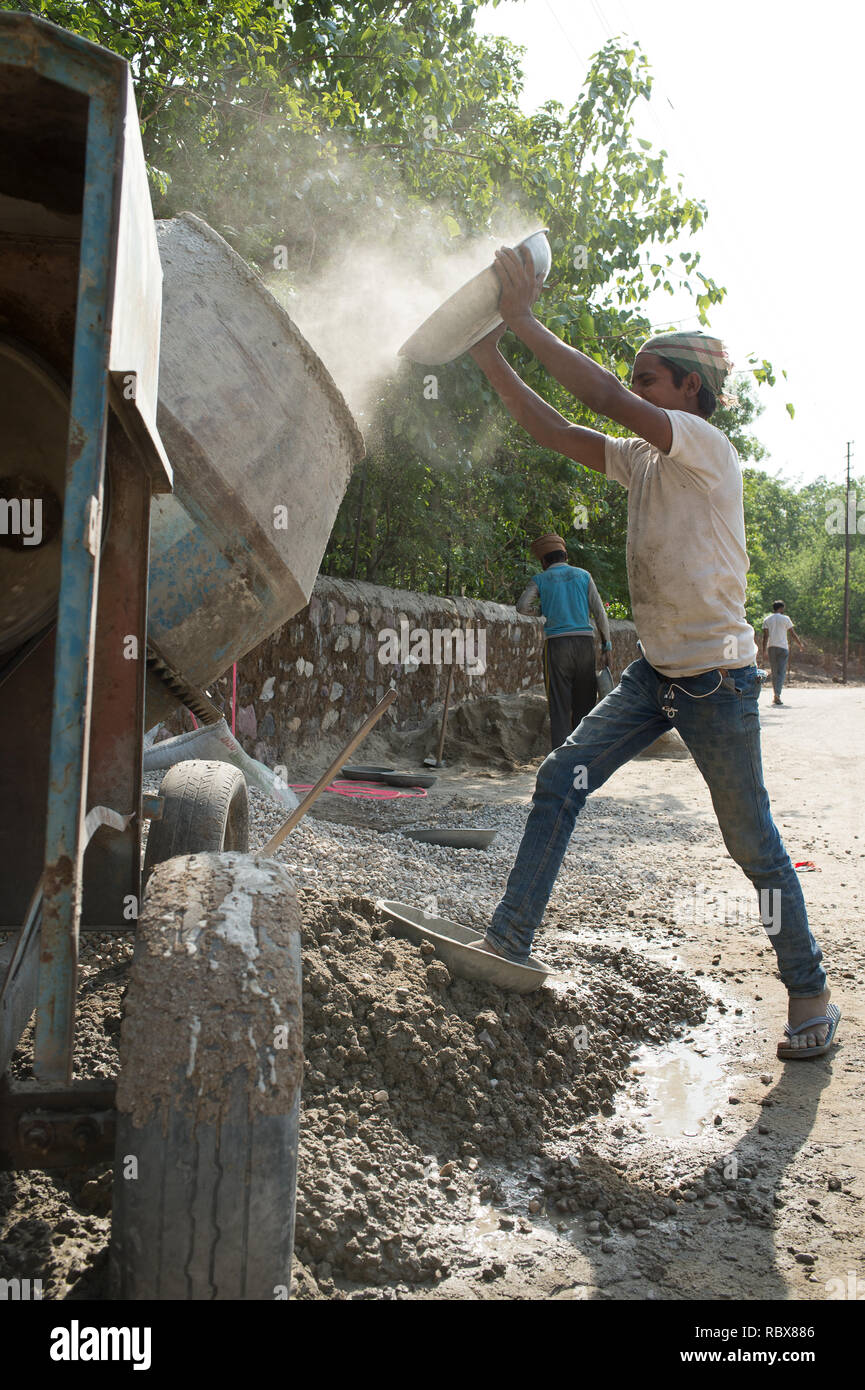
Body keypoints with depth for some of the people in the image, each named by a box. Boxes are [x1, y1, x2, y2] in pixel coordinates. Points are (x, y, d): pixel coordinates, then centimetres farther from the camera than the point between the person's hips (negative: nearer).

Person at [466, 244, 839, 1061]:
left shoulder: (704, 445, -13)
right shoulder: (643, 459, 10)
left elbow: (607, 397, -25)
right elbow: (552, 432, 7)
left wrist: (524, 319, -22)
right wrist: (491, 359, -3)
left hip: (717, 679, -7)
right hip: (655, 671, 7)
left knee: (751, 841, 2)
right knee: (560, 779, -4)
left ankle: (810, 993, 20)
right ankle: (510, 943, 1)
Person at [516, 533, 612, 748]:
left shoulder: (541, 580, 6)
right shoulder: (583, 575, 12)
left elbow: (522, 605, -10)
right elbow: (600, 613, 6)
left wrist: (539, 608, 10)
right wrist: (606, 646, 7)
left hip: (556, 644, -2)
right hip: (585, 641, 2)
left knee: (559, 707, -1)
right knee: (584, 705, 9)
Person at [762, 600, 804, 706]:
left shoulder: (767, 619, 6)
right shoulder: (785, 619, 0)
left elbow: (765, 636, 0)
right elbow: (793, 634, 1)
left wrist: (764, 651, 0)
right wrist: (800, 644, 16)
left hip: (771, 647, 3)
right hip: (783, 647, -3)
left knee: (774, 672, 11)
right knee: (781, 672, -4)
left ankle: (776, 695, 15)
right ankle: (777, 695, -19)